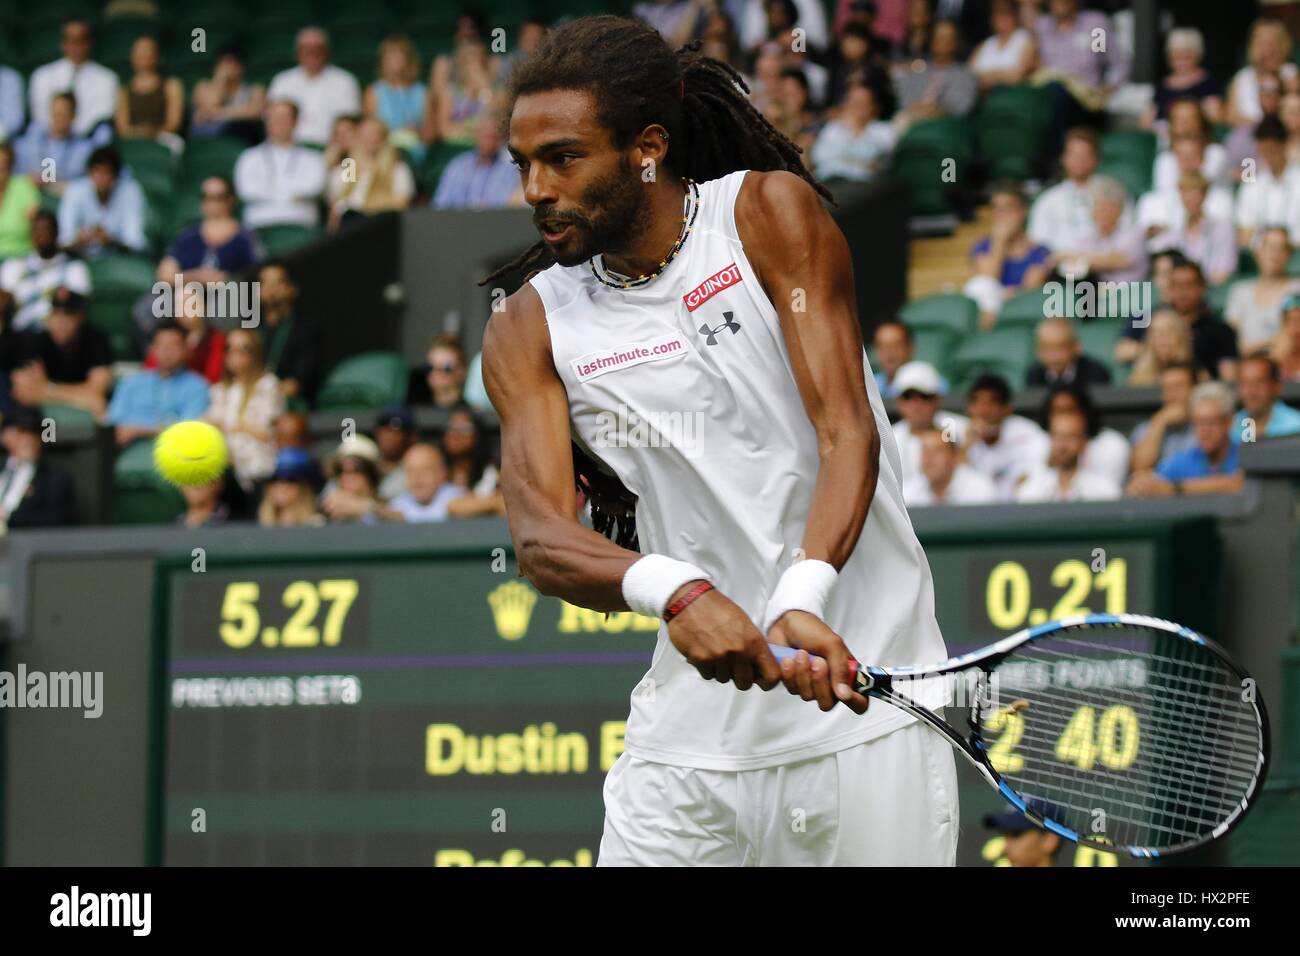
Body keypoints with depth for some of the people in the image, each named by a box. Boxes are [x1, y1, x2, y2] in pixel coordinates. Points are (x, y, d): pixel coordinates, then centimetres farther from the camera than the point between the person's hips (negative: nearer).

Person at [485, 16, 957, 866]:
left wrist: (803, 599, -30)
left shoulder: (770, 212, -2)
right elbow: (541, 536, -10)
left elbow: (848, 432, -12)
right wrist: (675, 591, -32)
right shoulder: (531, 328, 4)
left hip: (860, 698, -2)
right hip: (691, 725, 3)